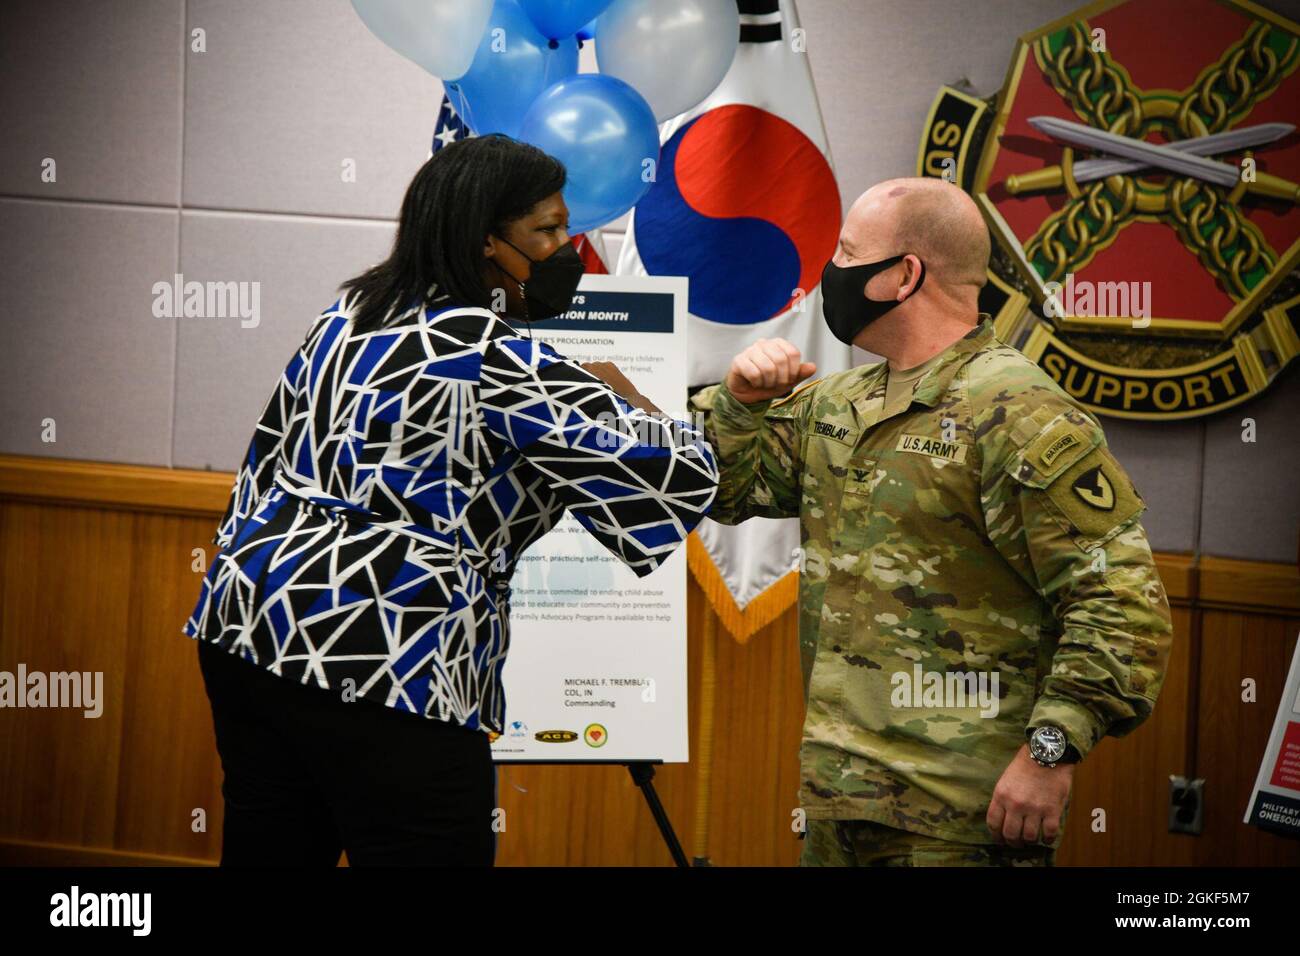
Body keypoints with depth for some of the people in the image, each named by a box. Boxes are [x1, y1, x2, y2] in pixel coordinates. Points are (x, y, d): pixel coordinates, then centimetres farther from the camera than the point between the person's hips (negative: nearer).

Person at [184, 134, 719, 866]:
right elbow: (680, 474, -11)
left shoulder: (352, 312, 13)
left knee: (267, 849, 15)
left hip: (250, 618, 9)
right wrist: (619, 393, 6)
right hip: (379, 665, -9)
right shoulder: (497, 363, -12)